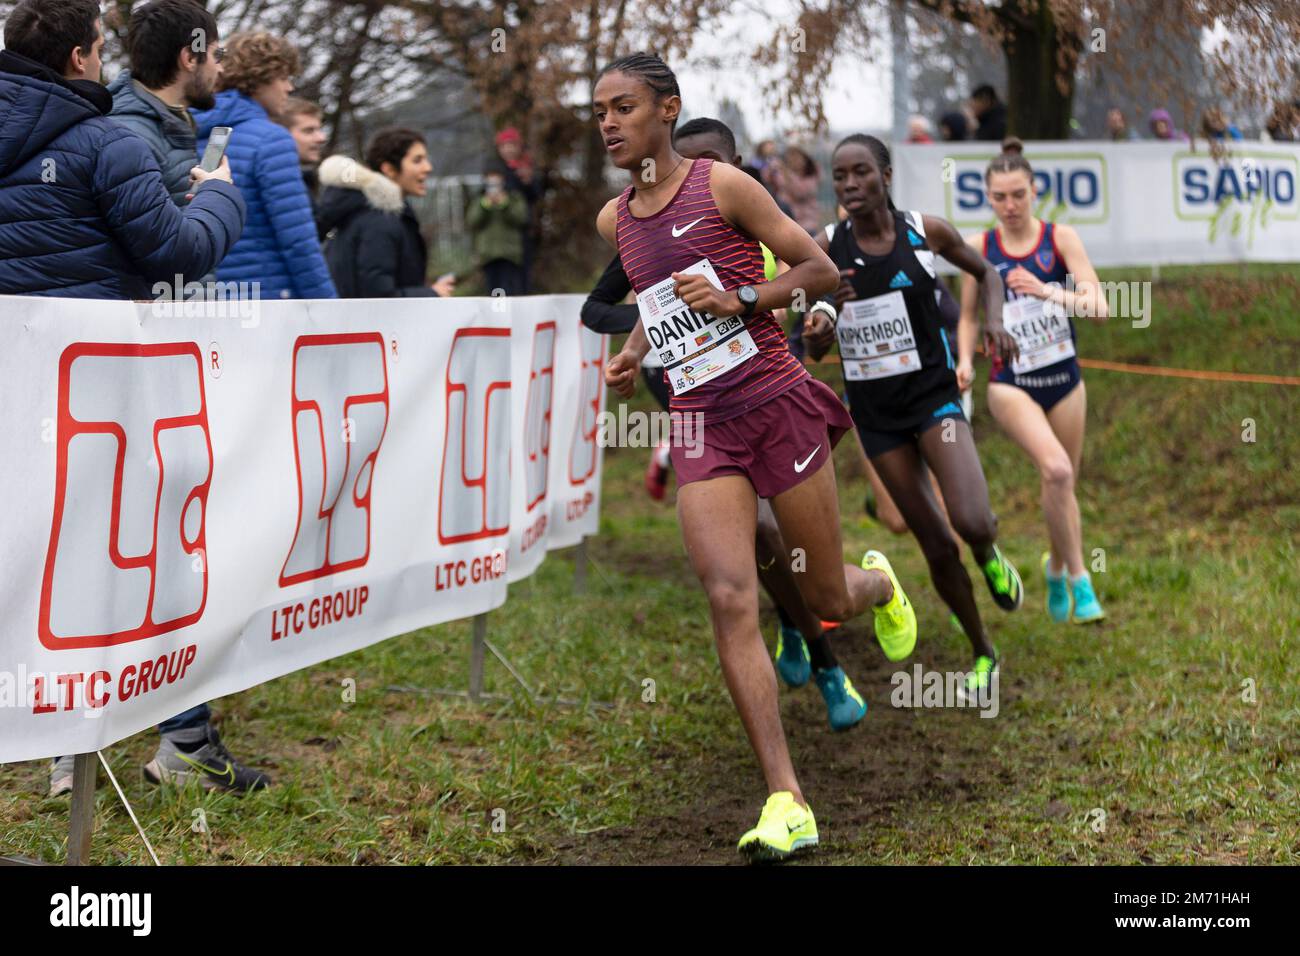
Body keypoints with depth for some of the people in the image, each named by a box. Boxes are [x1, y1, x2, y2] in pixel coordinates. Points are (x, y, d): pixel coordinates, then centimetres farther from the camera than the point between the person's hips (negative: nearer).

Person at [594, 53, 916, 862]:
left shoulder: (722, 186, -5)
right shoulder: (614, 221, 10)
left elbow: (821, 269, -3)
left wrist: (739, 298, -16)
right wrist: (636, 352, 10)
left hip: (776, 402, -3)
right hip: (701, 426, 3)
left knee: (826, 599, 6)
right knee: (730, 599, -16)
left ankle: (880, 584, 48)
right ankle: (787, 802, -18)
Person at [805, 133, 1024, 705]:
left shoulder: (927, 232, -6)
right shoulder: (827, 251, -4)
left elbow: (985, 272, 13)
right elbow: (814, 350, -1)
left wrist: (995, 320, -6)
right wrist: (830, 311, -22)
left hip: (933, 395, -2)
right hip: (874, 411, 2)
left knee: (971, 522, -24)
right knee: (936, 548, 6)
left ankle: (991, 558, 14)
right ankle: (983, 654, 26)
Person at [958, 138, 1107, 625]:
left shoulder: (1061, 238, -5)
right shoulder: (978, 247, -2)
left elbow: (1099, 307, -15)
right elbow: (969, 317, 10)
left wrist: (1049, 292, -30)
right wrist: (965, 360, -8)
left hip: (1065, 379, 2)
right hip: (1011, 383, -2)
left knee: (1063, 485, 11)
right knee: (1056, 470, -25)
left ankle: (1056, 568, 39)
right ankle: (1079, 579, -13)